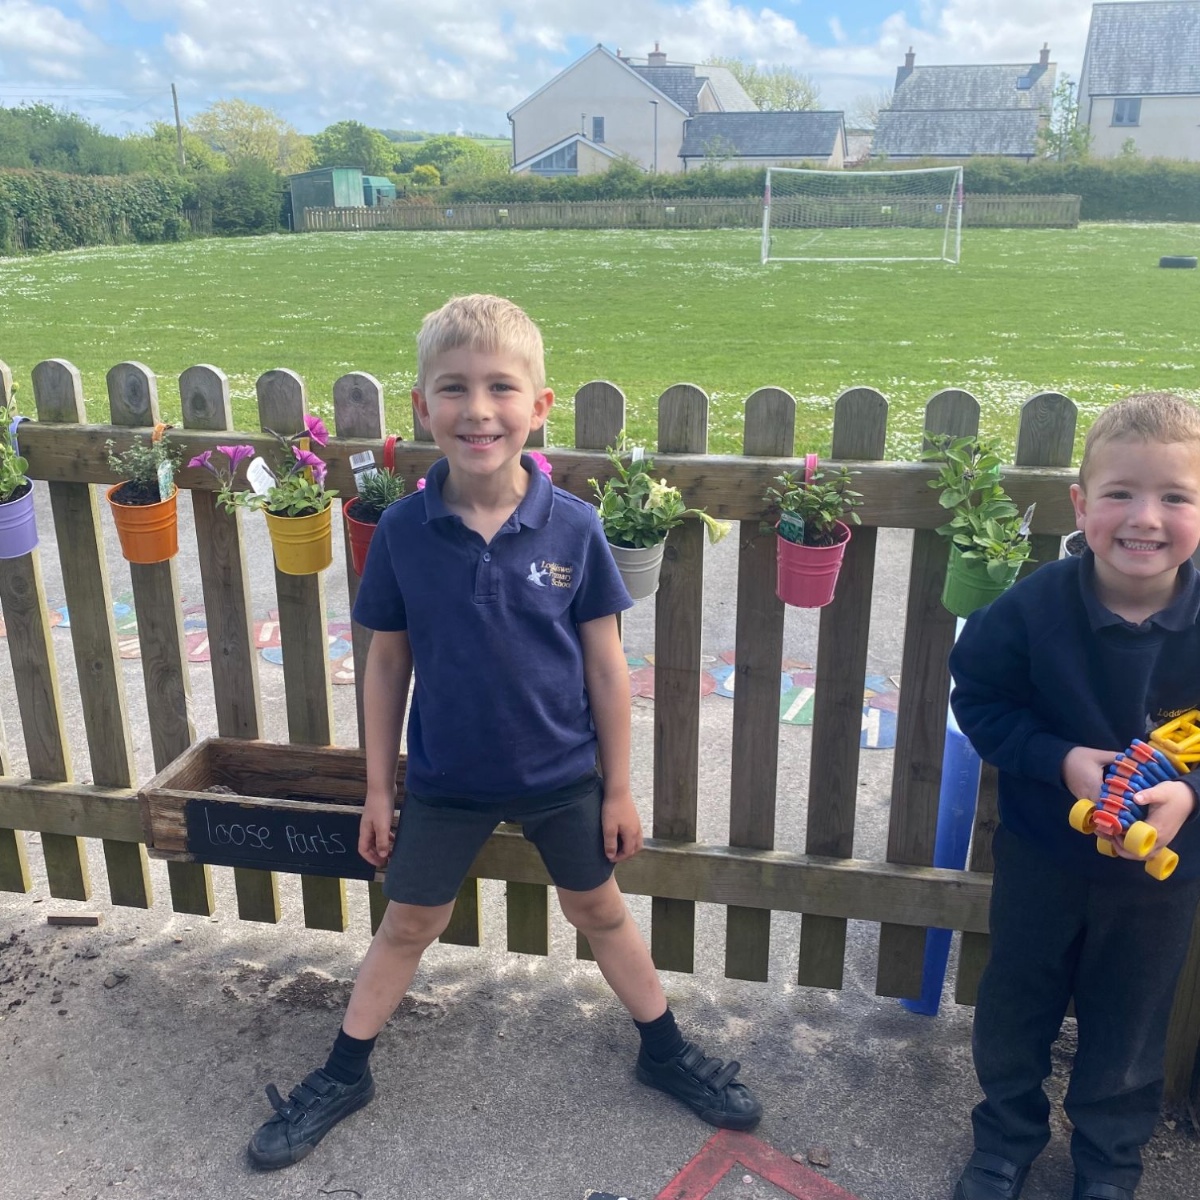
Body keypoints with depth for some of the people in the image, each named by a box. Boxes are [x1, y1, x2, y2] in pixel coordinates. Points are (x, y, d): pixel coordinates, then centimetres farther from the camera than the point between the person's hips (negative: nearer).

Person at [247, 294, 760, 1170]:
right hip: (445, 779, 1)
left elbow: (606, 665, -8)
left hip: (561, 775, 0)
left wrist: (619, 787, -2)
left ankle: (666, 1052, 41)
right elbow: (387, 664, -4)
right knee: (409, 925, 18)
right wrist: (378, 788, 2)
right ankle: (345, 1074, 40)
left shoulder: (573, 528, -16)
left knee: (600, 910, 19)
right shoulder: (402, 531, -14)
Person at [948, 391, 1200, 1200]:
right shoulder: (1034, 608, -23)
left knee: (1129, 1021, 21)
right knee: (1016, 1003, 19)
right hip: (1042, 851, 0)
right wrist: (1060, 759, -24)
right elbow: (979, 699, -11)